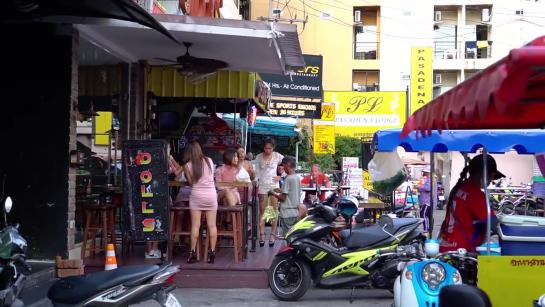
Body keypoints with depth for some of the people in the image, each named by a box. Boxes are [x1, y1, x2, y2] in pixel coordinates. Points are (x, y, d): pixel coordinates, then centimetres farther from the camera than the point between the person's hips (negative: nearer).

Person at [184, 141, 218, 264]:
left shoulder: (188, 165, -5)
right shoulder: (209, 161, 4)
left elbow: (190, 182, 0)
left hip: (197, 195, -2)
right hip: (211, 195, 2)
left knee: (195, 225, 1)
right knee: (212, 225, 3)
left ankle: (193, 252, 2)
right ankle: (212, 252, 3)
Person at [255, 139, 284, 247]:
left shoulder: (277, 156, 0)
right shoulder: (259, 157, 5)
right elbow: (257, 173, 7)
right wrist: (256, 186, 2)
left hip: (273, 185, -1)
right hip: (262, 186, 1)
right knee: (262, 211, 2)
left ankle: (272, 234, 6)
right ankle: (262, 234, 3)